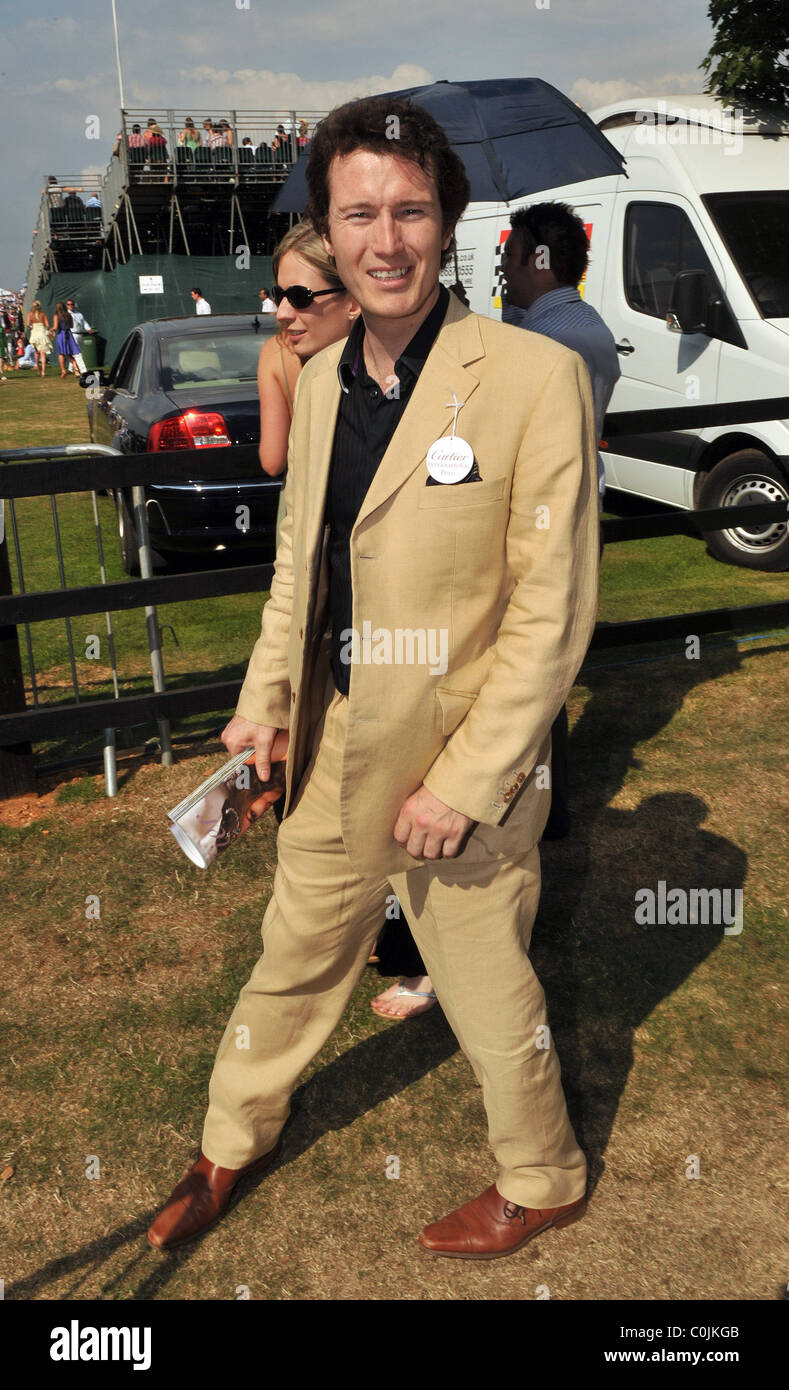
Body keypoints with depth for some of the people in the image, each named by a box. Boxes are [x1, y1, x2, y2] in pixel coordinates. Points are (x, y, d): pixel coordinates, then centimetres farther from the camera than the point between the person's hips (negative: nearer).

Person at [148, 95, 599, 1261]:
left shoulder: (534, 379, -18)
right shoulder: (320, 379, 3)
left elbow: (553, 611, -18)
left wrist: (463, 782, -18)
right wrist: (262, 701, 9)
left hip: (463, 775, -5)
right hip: (335, 759, 6)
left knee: (490, 1000, 15)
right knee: (292, 967, 24)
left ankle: (544, 1184, 44)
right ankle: (232, 1145, 50)